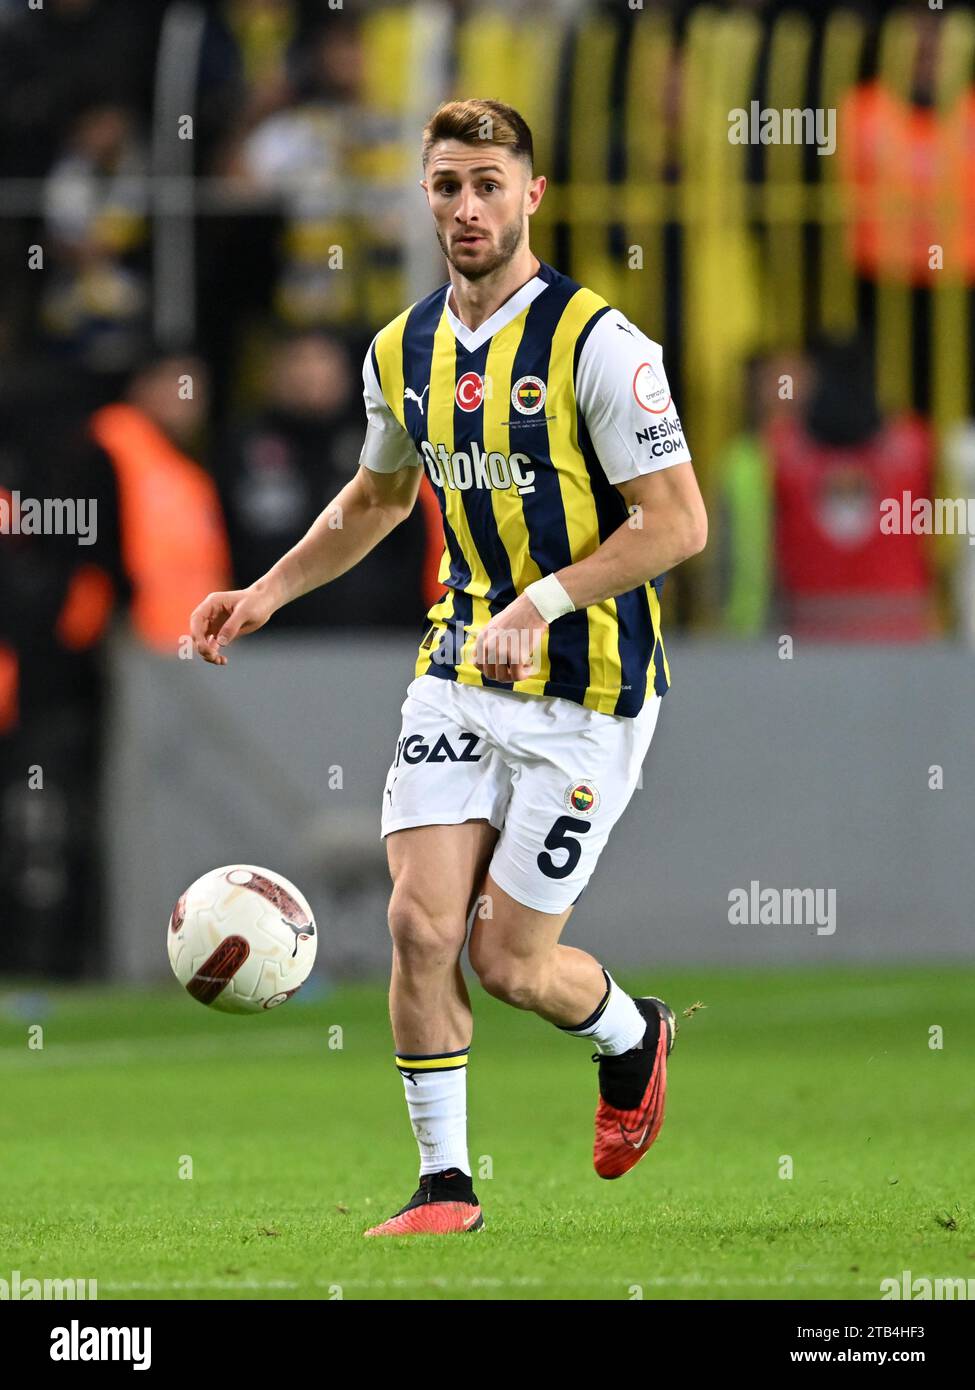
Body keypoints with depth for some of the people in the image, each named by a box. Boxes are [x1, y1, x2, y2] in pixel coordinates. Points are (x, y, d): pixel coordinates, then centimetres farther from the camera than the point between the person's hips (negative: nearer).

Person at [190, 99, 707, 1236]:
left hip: (588, 689, -5)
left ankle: (633, 1036, 32)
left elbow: (677, 521, -16)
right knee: (421, 924, -8)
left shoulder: (597, 344, -15)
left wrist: (542, 601, -23)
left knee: (508, 960, -2)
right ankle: (445, 1182, 6)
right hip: (460, 672, 5)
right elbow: (377, 498, 25)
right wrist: (268, 592, 16)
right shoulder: (403, 353, 5)